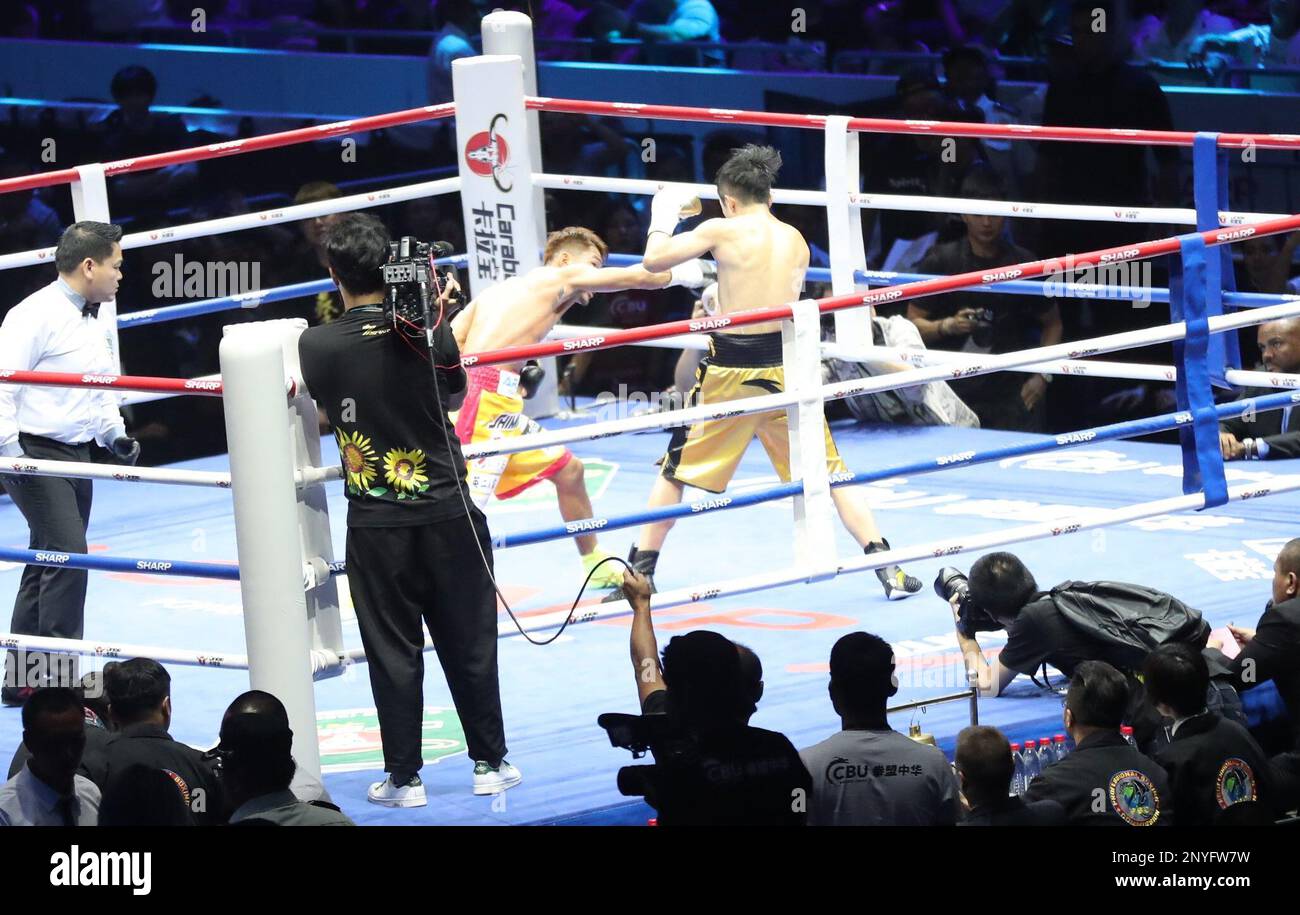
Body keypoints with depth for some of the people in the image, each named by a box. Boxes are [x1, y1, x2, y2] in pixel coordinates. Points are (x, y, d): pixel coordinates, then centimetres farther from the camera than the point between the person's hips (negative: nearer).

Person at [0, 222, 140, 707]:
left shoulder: (91, 325, 15)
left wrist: (115, 434, 11)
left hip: (76, 456, 10)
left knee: (46, 565, 14)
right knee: (69, 555, -16)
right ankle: (62, 682, -16)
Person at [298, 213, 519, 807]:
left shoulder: (317, 345, -10)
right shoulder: (428, 330, -10)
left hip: (376, 523, -1)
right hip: (445, 510, 1)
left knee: (393, 651, 7)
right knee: (469, 644, 12)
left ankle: (404, 777, 11)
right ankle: (490, 763, 19)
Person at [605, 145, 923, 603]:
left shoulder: (721, 231, -7)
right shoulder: (796, 241, 7)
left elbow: (654, 260, -4)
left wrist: (664, 215, 13)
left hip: (730, 374, -3)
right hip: (784, 369, 3)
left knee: (675, 470, 14)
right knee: (828, 470, 12)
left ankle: (641, 572, 15)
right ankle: (887, 568, 5)